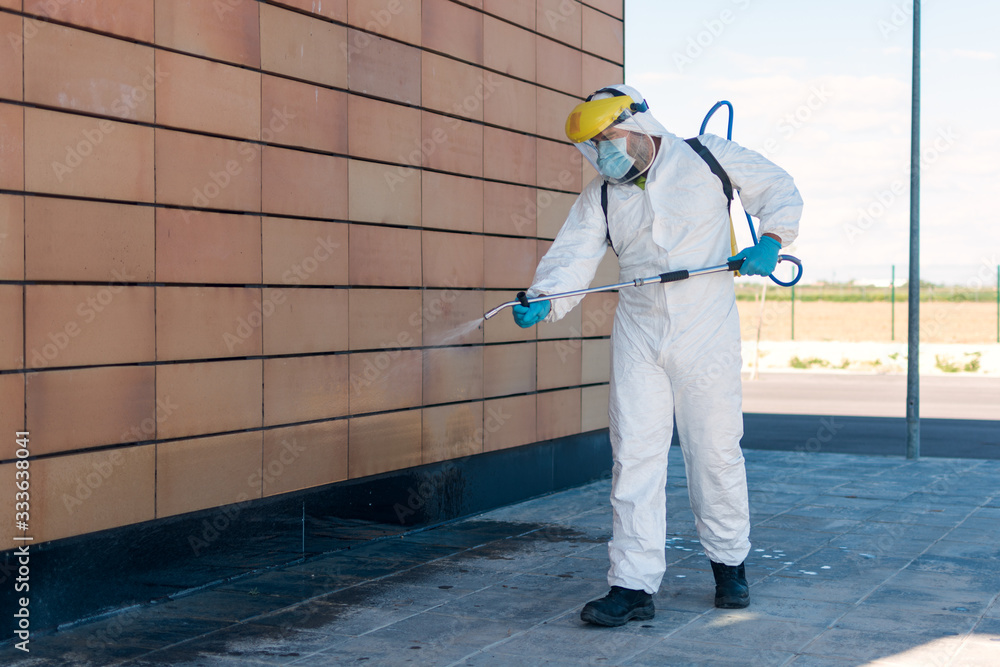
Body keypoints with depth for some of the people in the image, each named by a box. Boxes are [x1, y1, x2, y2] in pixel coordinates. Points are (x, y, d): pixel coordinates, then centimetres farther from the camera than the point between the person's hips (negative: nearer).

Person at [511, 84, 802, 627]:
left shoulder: (708, 159, 1)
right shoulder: (599, 198, 7)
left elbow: (780, 190, 10)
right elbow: (572, 258, -3)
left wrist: (770, 241, -7)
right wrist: (543, 301, -23)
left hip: (708, 335, -2)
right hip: (638, 339, 3)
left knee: (716, 451, 5)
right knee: (634, 454, -3)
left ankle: (729, 561, 27)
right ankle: (634, 585, 2)